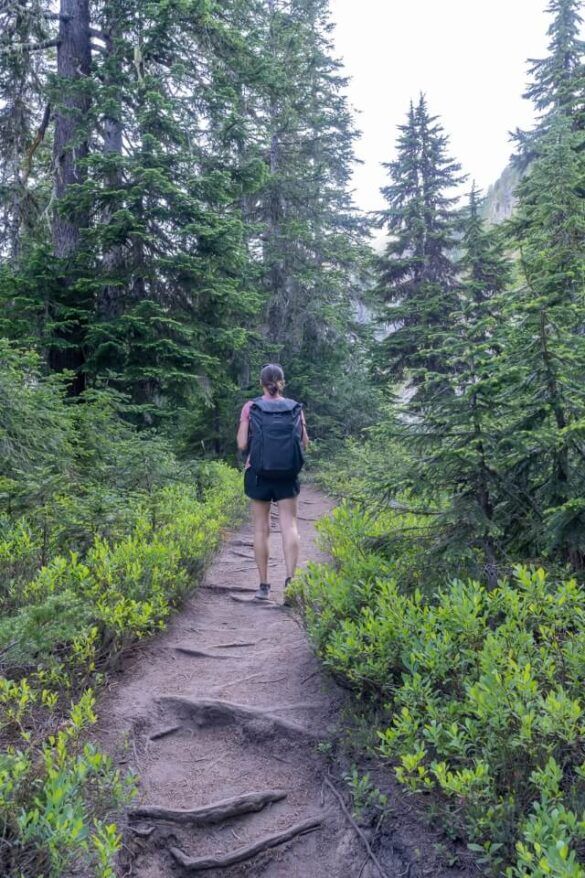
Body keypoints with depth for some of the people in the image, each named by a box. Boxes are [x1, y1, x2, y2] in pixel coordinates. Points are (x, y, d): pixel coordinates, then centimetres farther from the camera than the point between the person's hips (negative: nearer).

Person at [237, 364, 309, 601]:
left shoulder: (250, 408, -3)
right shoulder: (295, 408, 2)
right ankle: (290, 579, -10)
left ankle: (264, 586, 12)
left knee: (261, 528, 7)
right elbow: (305, 443, 5)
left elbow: (242, 445, -4)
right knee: (289, 525, 3)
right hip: (288, 475, 1)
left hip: (259, 473, 0)